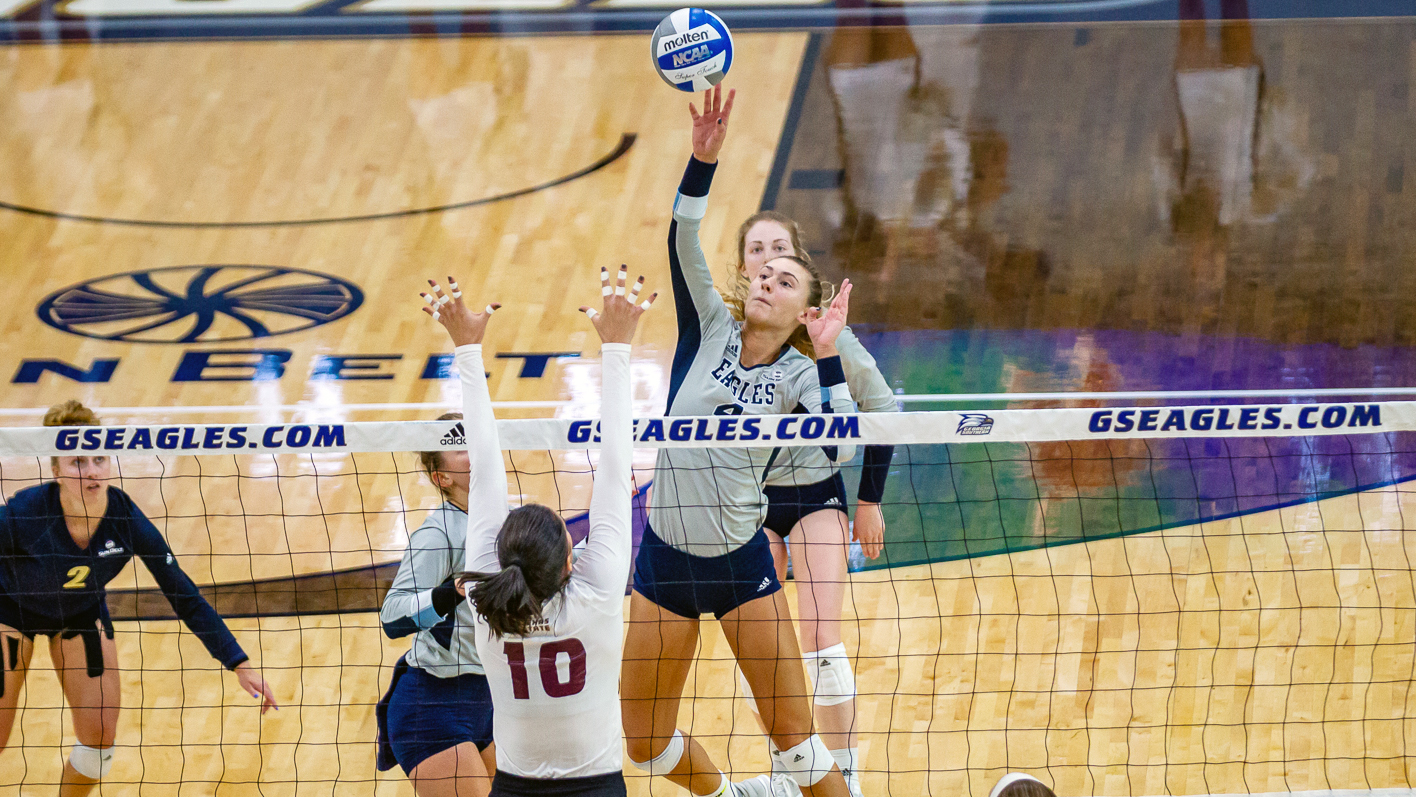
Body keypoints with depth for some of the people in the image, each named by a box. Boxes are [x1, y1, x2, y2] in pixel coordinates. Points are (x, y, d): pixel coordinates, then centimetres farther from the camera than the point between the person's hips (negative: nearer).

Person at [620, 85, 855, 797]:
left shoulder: (799, 375, -5)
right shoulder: (710, 330, -1)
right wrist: (703, 158, -28)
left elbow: (841, 447, -23)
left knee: (794, 737, -1)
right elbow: (683, 244, -15)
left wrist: (828, 358, -28)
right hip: (665, 557, 2)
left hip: (741, 564, -2)